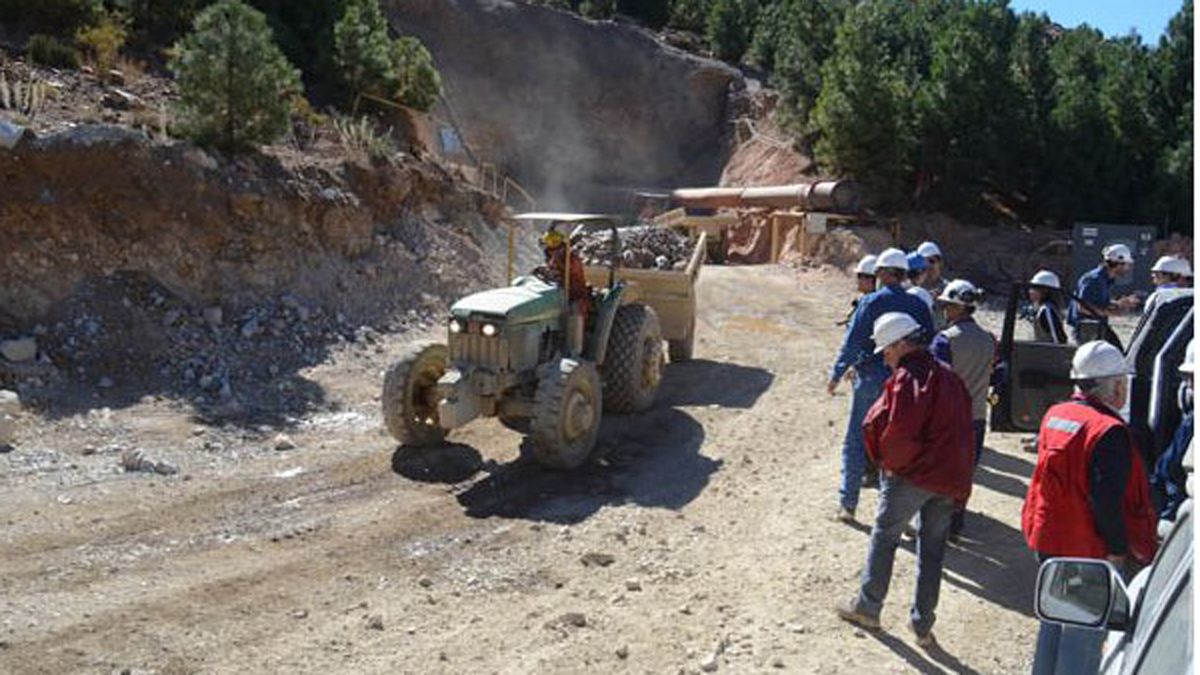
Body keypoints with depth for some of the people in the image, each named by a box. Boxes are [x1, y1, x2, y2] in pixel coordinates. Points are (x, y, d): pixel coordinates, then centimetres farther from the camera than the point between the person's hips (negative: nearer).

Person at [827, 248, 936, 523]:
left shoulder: (870, 302, -10)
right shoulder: (918, 305, 2)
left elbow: (852, 342, -11)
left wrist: (836, 375, -2)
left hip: (871, 380, -3)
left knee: (856, 443, 7)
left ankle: (847, 504, 11)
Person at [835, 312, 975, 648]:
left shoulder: (907, 377, -15)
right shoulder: (950, 376, 12)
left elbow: (898, 428, -27)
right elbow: (963, 426, 14)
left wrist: (888, 460, -10)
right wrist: (958, 476, 15)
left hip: (911, 474, -7)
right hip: (950, 478, 7)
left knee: (884, 536, 10)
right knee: (932, 549, 13)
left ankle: (868, 608, 21)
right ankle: (922, 625, 20)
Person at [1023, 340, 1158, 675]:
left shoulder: (1054, 415, 3)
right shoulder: (1110, 431, -22)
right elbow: (1107, 500, -25)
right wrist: (1119, 548, -14)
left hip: (1048, 540, 8)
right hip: (1088, 551, -8)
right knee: (1084, 636, 5)